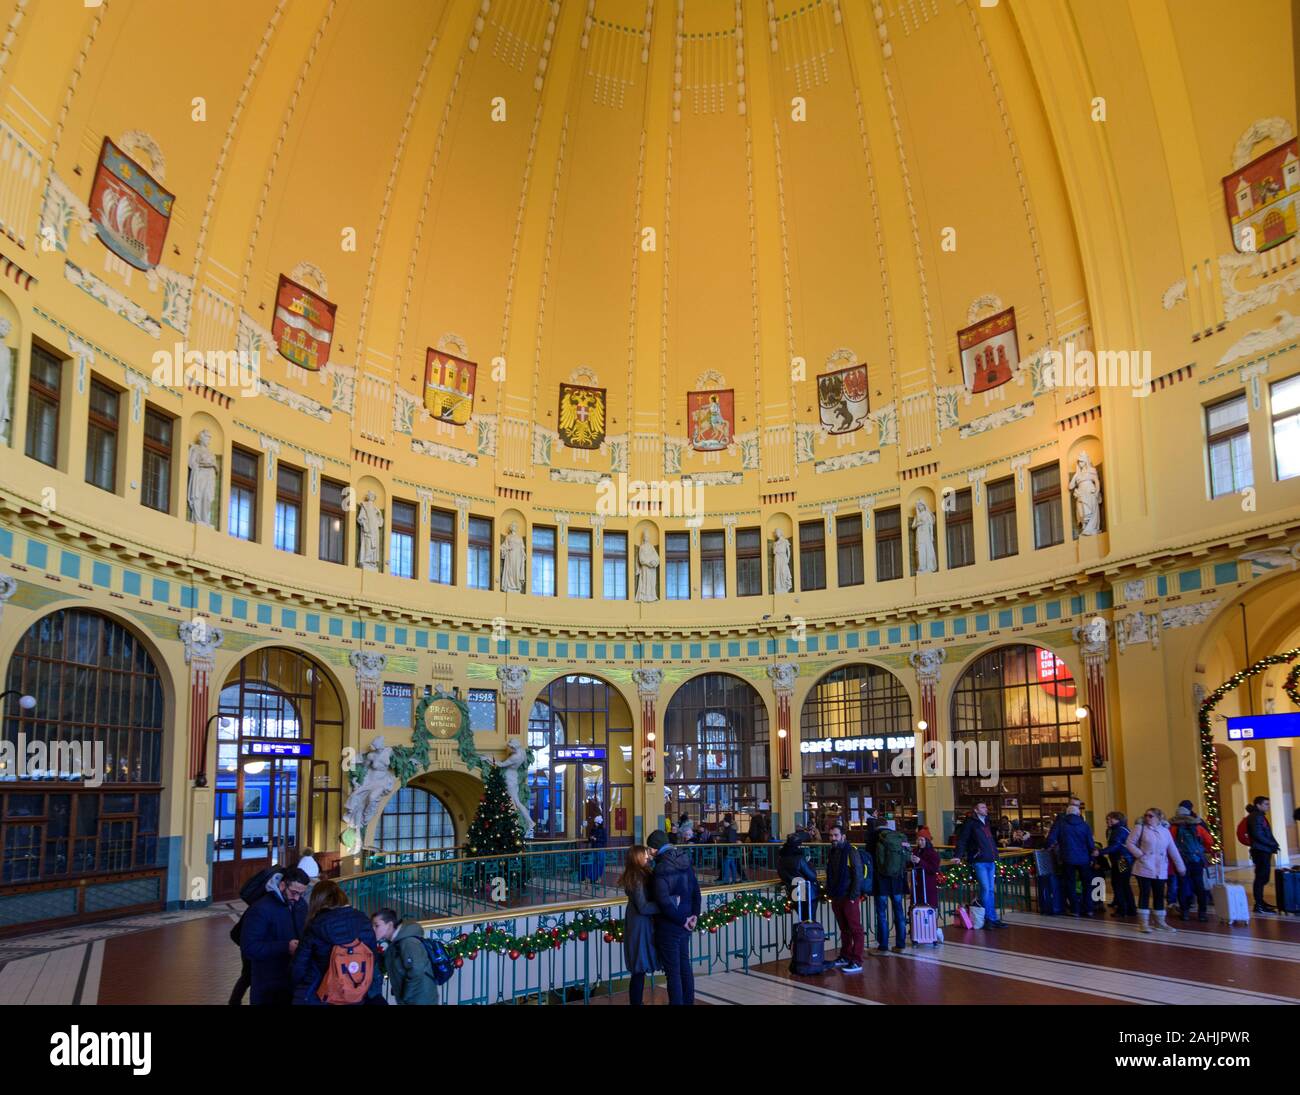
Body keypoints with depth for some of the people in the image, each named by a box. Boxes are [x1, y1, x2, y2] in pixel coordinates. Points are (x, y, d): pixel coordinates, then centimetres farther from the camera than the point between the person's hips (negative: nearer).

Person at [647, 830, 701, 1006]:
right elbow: (695, 890, 9)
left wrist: (682, 920, -14)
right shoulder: (685, 862, 2)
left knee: (673, 971, 2)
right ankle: (688, 1000, 29)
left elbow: (664, 902, -25)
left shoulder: (661, 868, -22)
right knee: (685, 965, 19)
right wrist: (694, 915, 6)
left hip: (668, 927, -8)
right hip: (684, 925, 8)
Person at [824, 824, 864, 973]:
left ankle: (857, 962, -3)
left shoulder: (851, 852, -11)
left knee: (855, 929, -3)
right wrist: (829, 893, 13)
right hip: (836, 898, 7)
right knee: (843, 929, 15)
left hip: (849, 898, -7)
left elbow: (858, 876, -14)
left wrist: (853, 896, -16)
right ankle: (845, 957, 23)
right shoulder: (831, 853, 12)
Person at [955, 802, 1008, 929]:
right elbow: (962, 839, -8)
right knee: (985, 888, -11)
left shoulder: (986, 823, 18)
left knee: (991, 890, 9)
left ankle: (993, 919, 13)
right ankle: (990, 918, -4)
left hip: (990, 861, 8)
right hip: (979, 862, -7)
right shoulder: (970, 823, -5)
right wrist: (959, 855, -14)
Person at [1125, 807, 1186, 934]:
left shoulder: (1165, 831, 7)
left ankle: (1160, 922, 21)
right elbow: (1129, 843, -3)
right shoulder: (1140, 828, -3)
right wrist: (1139, 854, -13)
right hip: (1145, 868, -4)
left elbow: (1173, 850, 11)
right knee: (1145, 894, -3)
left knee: (1159, 895, 10)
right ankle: (1143, 923, 1)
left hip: (1160, 870, 4)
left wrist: (1180, 866, 12)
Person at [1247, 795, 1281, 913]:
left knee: (1263, 877, 14)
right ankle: (1258, 905, -10)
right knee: (1261, 878, -10)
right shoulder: (1255, 817, -13)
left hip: (1264, 851, 10)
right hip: (1260, 851, -10)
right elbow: (1258, 835, -20)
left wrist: (1274, 844, 7)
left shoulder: (1261, 816, 20)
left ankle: (1260, 901, 23)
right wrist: (1273, 844, -15)